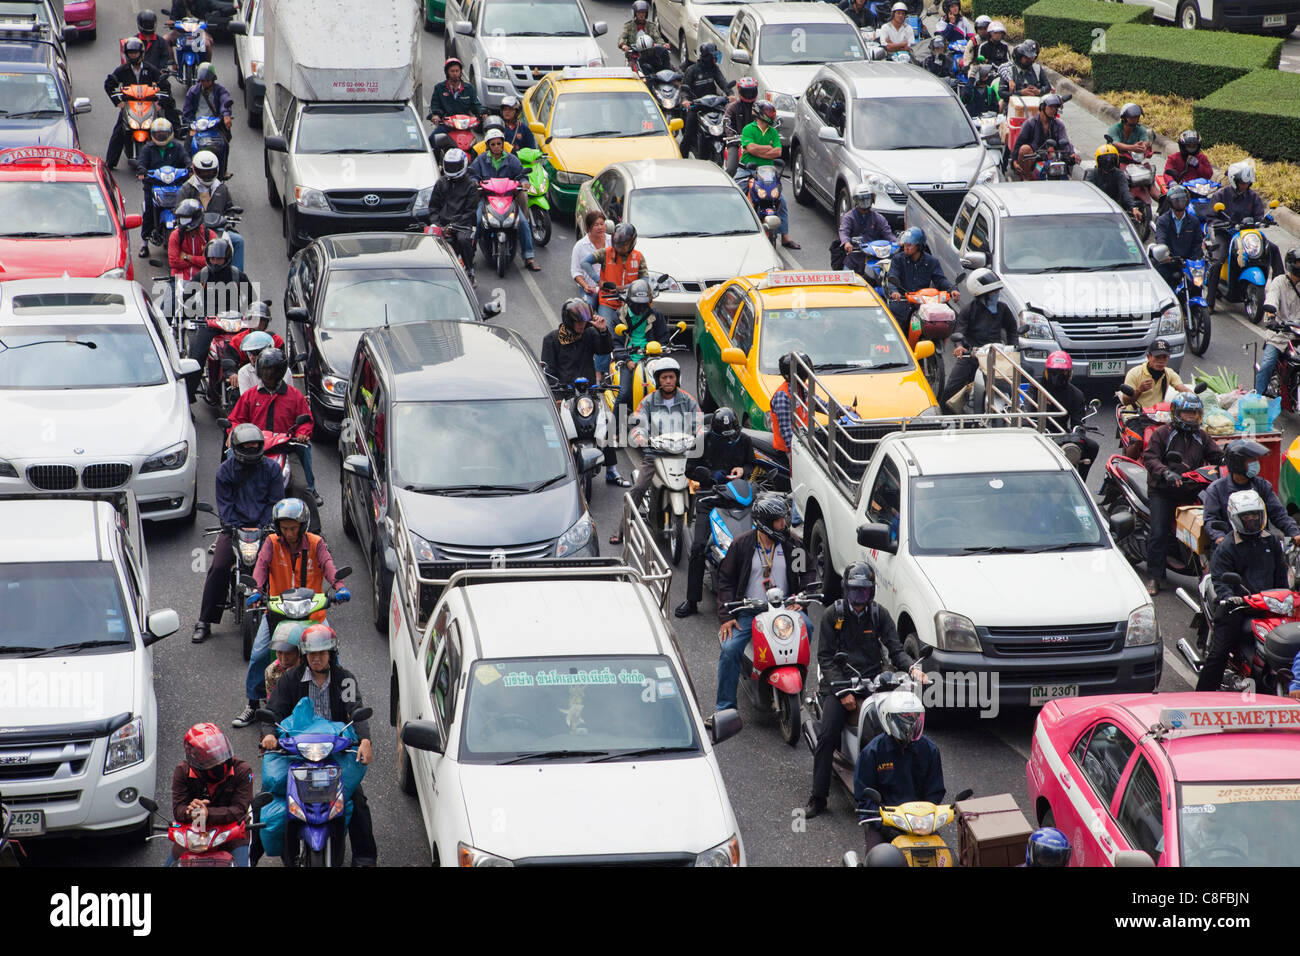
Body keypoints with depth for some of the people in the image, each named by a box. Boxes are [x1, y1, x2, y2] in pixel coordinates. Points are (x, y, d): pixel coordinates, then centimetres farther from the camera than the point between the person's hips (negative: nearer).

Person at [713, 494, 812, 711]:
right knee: (729, 649, -20)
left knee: (805, 626, -29)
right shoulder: (742, 544, 0)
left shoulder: (791, 545, 6)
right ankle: (725, 708, -10)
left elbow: (803, 575, 18)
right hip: (748, 611, -1)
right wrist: (726, 616, -6)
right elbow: (726, 580, 4)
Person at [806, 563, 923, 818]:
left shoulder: (879, 615, 10)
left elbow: (895, 649, 6)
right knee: (827, 736, -19)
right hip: (839, 682, -1)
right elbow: (825, 657, 0)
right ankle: (818, 797, -14)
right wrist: (843, 690, -12)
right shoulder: (833, 615, 4)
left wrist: (912, 667, -17)